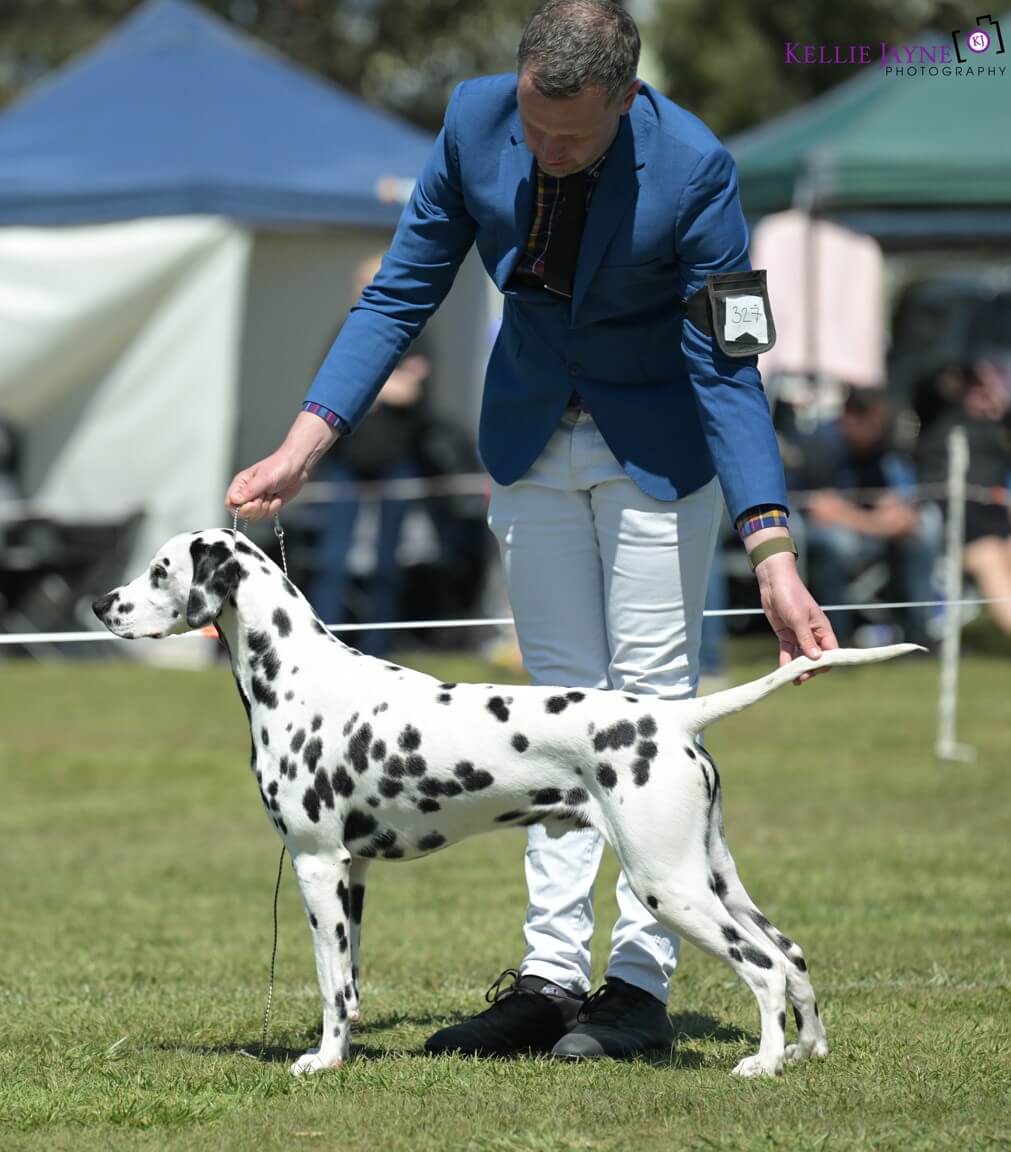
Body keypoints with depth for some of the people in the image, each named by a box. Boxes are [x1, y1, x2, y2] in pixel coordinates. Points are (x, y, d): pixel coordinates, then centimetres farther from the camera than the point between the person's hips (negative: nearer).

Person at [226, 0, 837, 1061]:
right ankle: (551, 974, 5)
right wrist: (301, 448, -14)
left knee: (649, 695, -5)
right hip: (530, 437, 4)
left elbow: (727, 367, -22)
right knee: (560, 700, 5)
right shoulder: (475, 121, -18)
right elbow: (400, 296, -7)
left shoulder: (693, 167, -28)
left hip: (657, 442, -4)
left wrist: (772, 553, -30)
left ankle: (641, 981, -2)